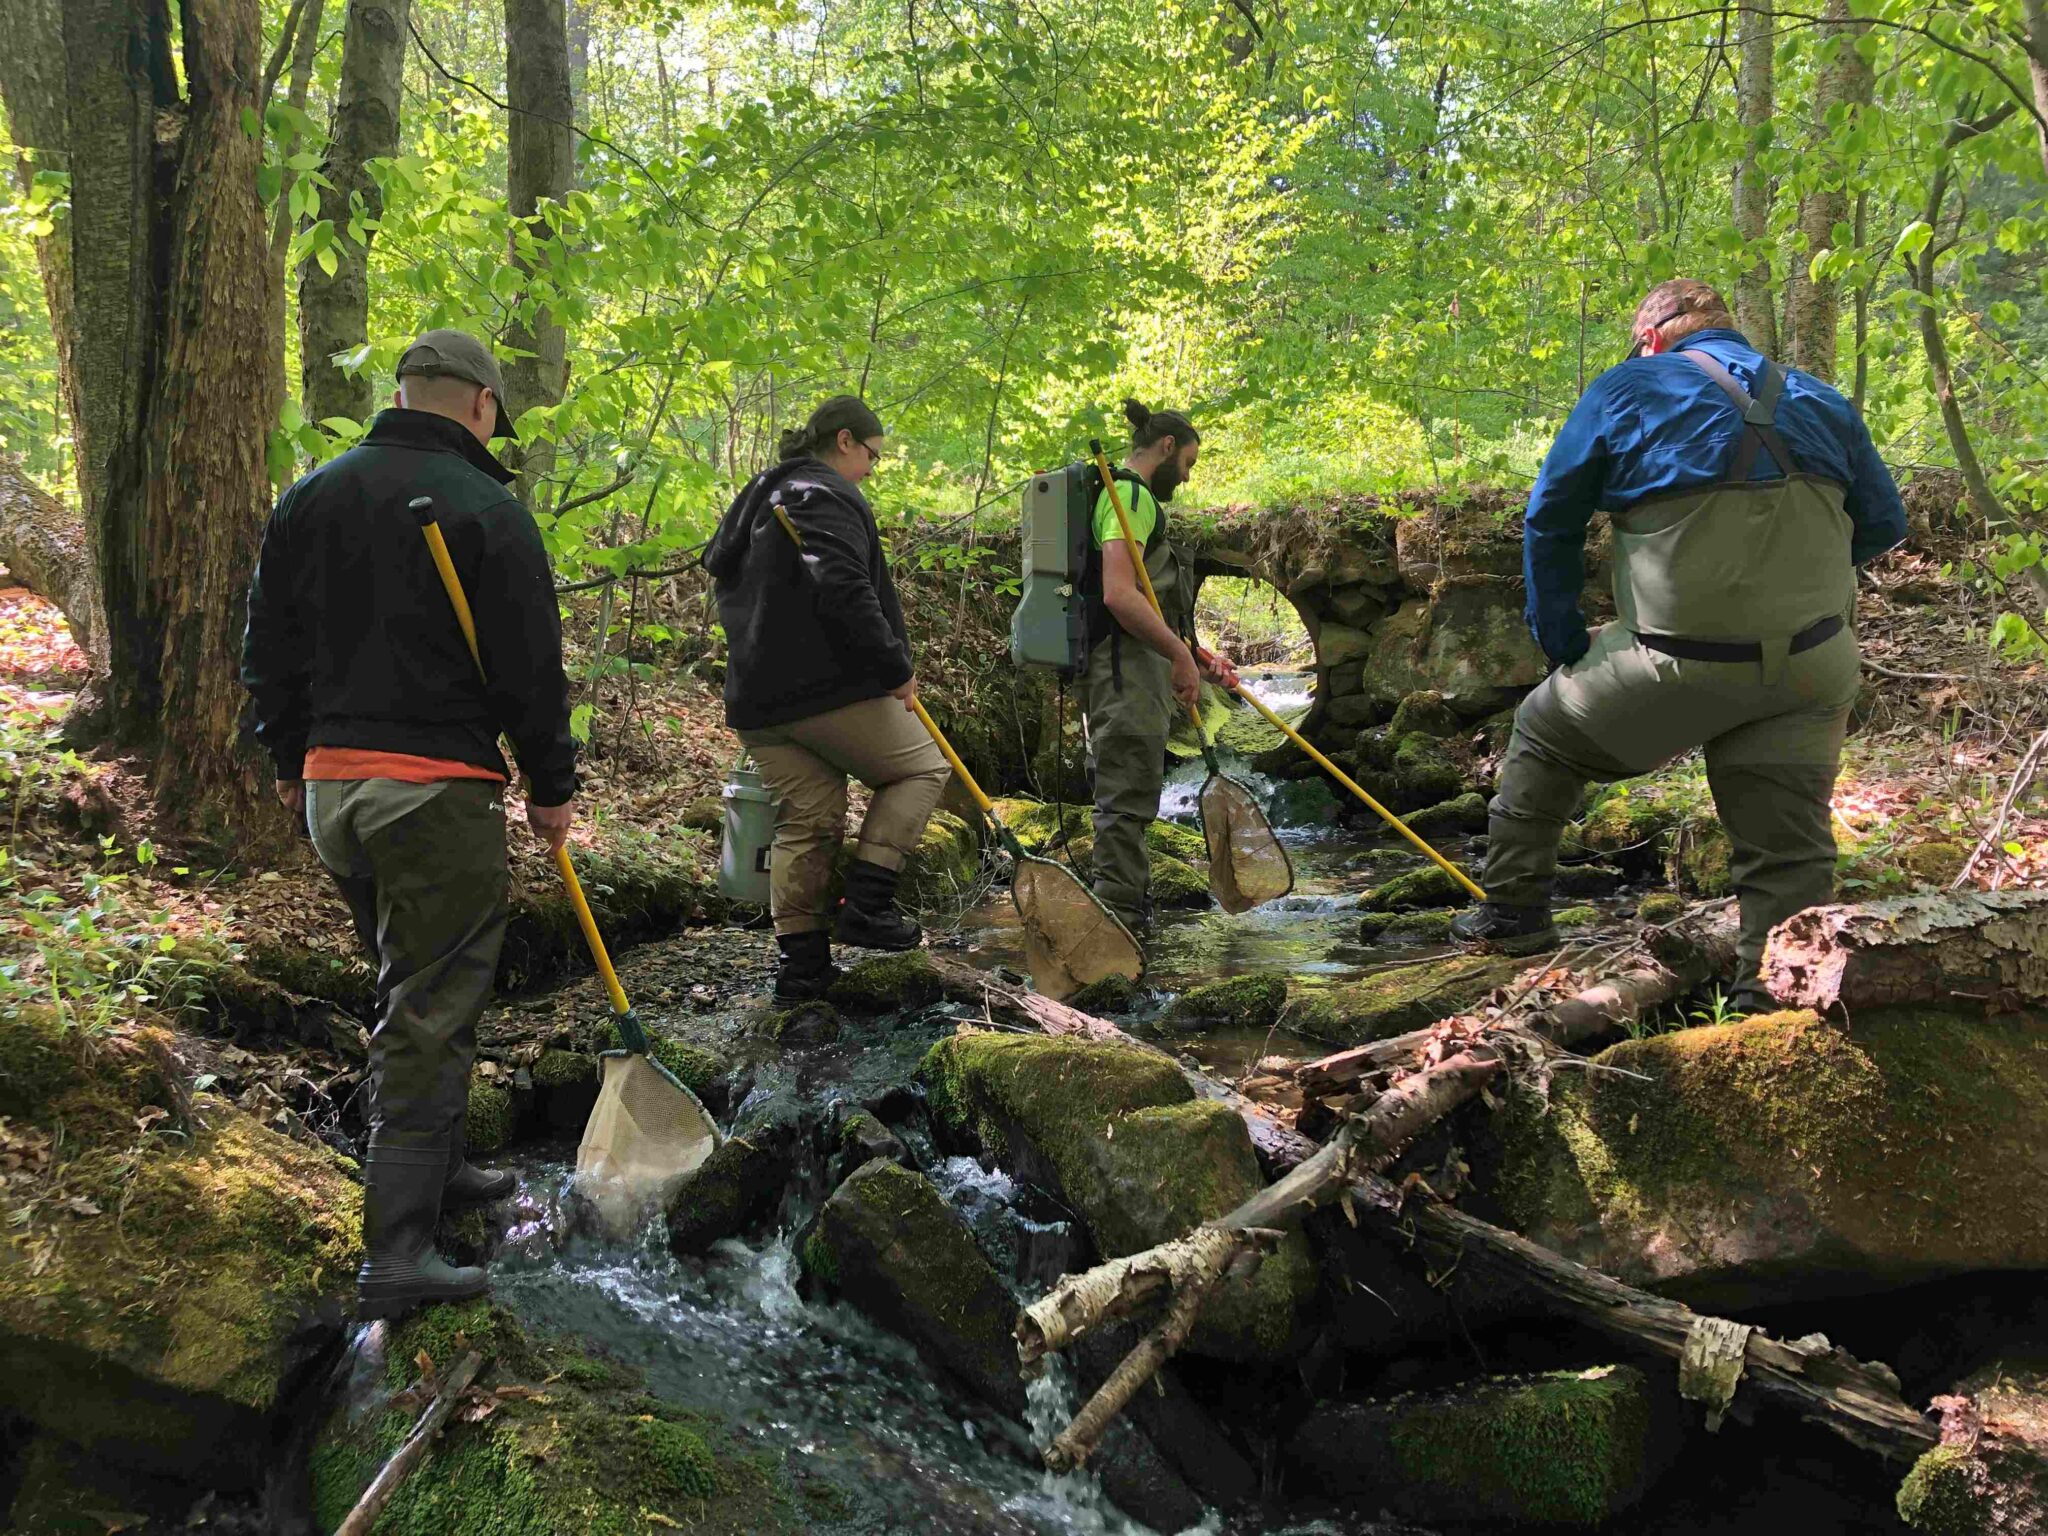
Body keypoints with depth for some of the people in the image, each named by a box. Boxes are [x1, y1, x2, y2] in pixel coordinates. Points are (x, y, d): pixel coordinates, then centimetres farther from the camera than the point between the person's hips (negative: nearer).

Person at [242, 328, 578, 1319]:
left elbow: (267, 649, 15)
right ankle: (396, 1253, -3)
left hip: (330, 786, 7)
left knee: (409, 984, 22)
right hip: (437, 791, -7)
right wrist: (552, 787, 3)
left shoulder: (311, 496, 11)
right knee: (430, 1007, -3)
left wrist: (291, 761, 24)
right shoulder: (487, 511, -9)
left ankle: (434, 1169, 35)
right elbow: (529, 669, -9)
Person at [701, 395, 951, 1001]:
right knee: (921, 767, 9)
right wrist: (895, 666, -15)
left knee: (806, 821, 13)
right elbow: (844, 592, -23)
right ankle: (866, 903, -1)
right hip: (831, 689, -8)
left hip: (757, 700, 9)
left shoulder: (756, 497, 21)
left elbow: (719, 566, 29)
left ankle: (800, 960, 11)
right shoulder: (828, 496, -10)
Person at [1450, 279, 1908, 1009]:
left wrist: (1560, 640, 12)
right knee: (1789, 848, 8)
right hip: (1814, 668, 3)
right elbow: (1883, 525, 18)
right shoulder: (1823, 403, 12)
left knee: (1544, 737, 20)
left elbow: (1550, 522, 4)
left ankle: (1512, 910, 26)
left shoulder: (1626, 390, 1)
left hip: (1678, 664, -3)